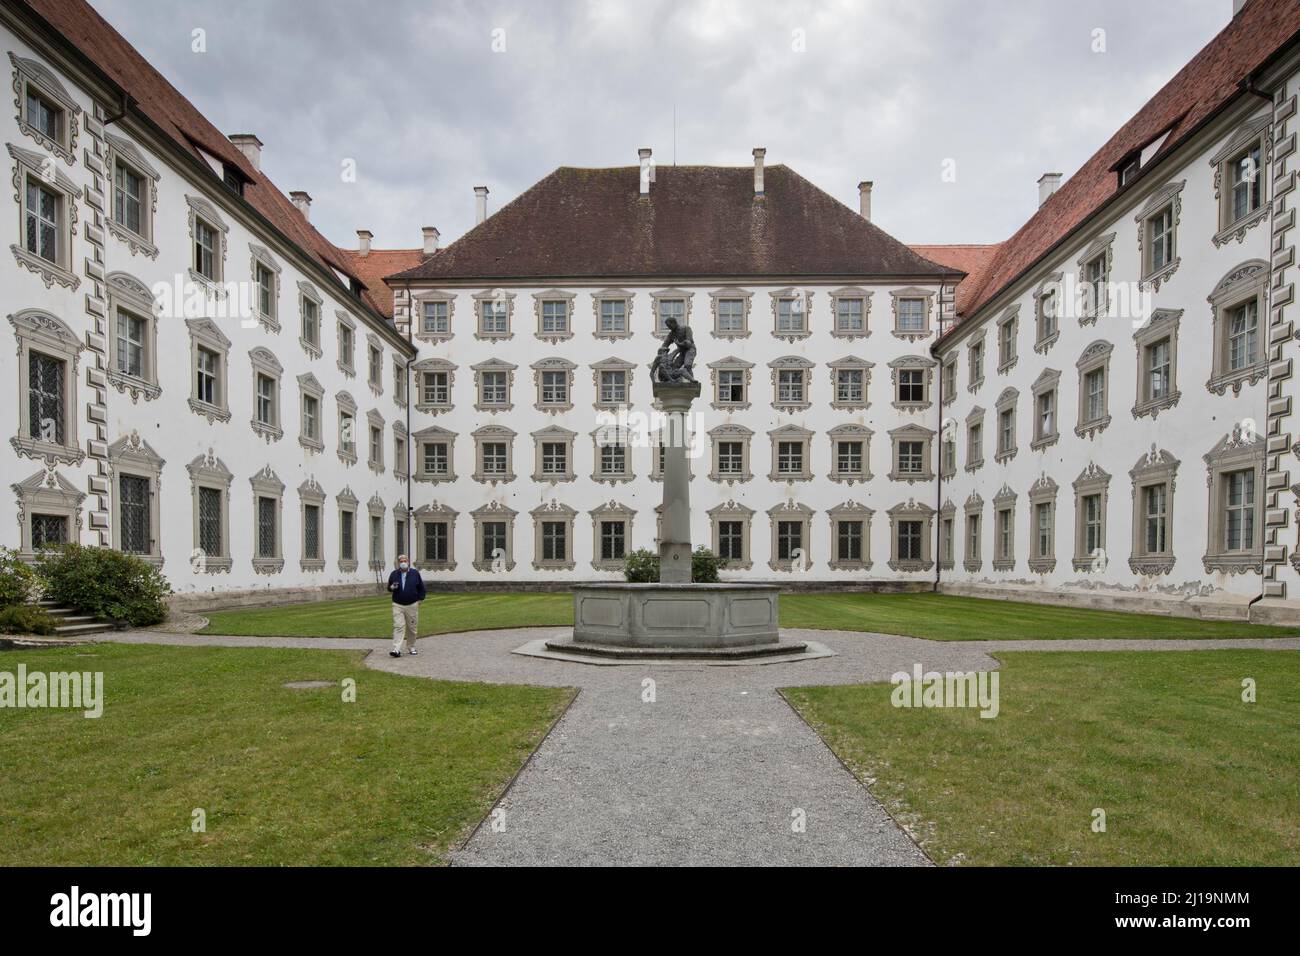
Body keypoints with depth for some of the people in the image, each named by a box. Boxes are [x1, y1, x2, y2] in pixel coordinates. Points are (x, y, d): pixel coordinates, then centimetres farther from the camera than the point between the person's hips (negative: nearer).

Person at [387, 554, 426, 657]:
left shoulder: (415, 573, 2)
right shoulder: (394, 574, 5)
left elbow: (421, 587, 10)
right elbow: (389, 587, 15)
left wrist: (420, 599, 4)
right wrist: (392, 587, -8)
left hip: (412, 605, 0)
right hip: (398, 605, 0)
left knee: (412, 628, 7)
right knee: (398, 627, -10)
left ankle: (411, 648, 21)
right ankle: (396, 649, -14)